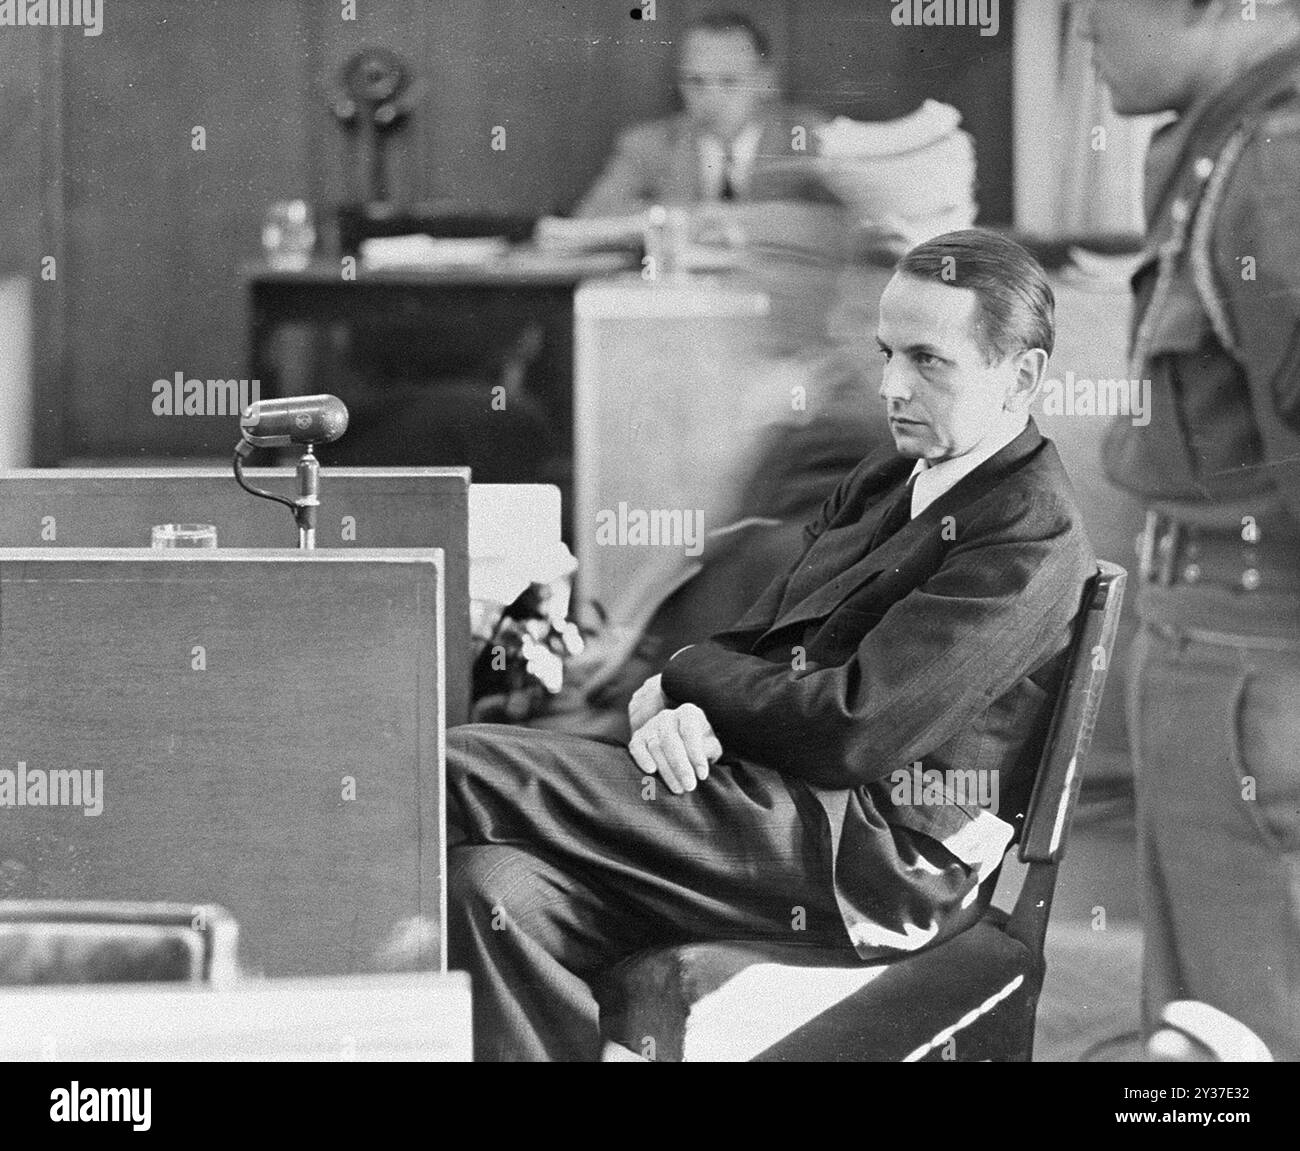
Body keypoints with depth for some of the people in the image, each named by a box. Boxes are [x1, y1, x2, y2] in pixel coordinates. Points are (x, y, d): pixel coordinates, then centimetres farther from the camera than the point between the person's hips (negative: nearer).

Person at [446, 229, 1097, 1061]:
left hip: (867, 861, -9)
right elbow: (757, 639, 18)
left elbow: (853, 730, -19)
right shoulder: (889, 479, 19)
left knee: (465, 774, -16)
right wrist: (683, 711, -6)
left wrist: (684, 682, -4)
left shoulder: (1032, 539, -11)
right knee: (498, 890, -17)